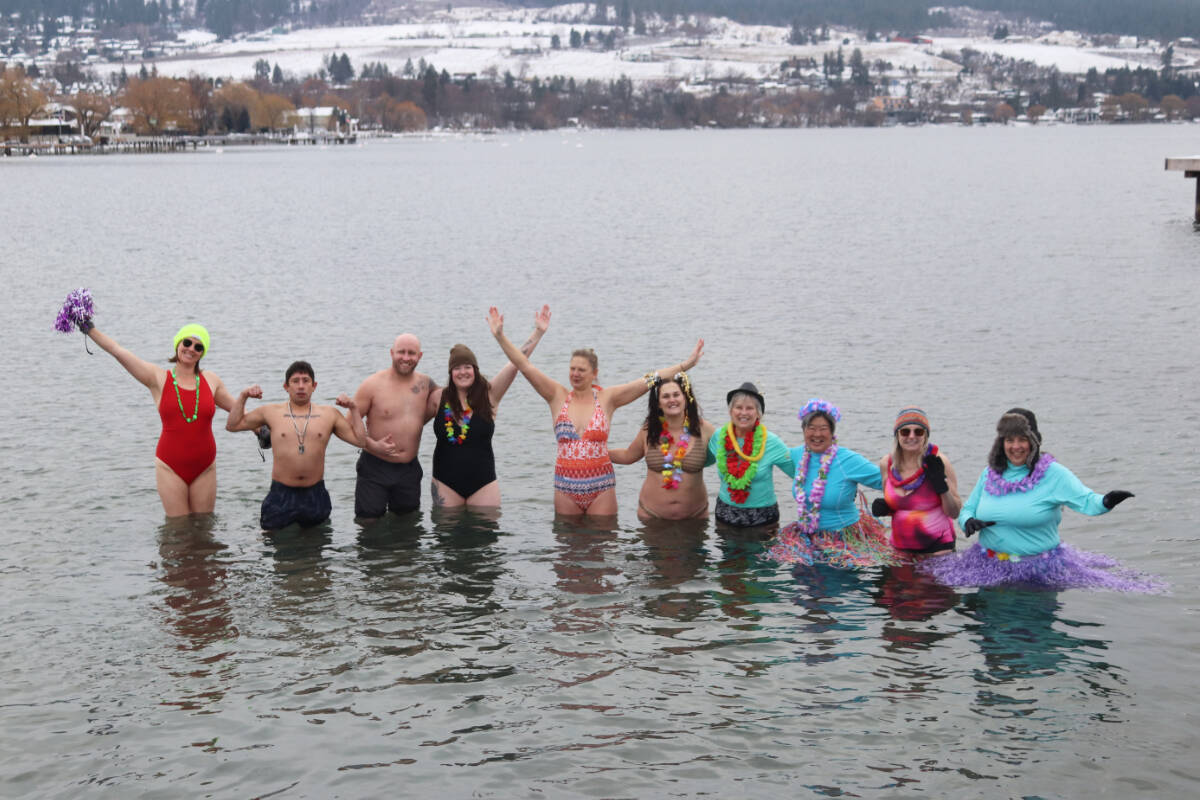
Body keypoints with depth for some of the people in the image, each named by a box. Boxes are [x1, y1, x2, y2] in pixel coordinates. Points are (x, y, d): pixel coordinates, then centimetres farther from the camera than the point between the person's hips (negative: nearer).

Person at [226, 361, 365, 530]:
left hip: (315, 495, 1)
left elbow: (359, 440, 6)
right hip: (281, 496, -1)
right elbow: (232, 425, 11)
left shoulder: (329, 414, 8)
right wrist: (243, 397, 1)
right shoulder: (271, 412, 6)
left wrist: (353, 408, 0)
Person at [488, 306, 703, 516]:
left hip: (601, 487, -1)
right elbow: (525, 366, -1)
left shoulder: (607, 398, 2)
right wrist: (500, 336, -8)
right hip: (565, 488, 1)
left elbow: (649, 380, -2)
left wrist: (685, 365, -6)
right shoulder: (558, 396, 3)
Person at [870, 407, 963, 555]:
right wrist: (882, 508, -3)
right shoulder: (886, 464, 1)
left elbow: (954, 513, -7)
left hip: (937, 546, -4)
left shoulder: (937, 462, -10)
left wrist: (942, 487, -21)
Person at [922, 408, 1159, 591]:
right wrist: (968, 521, -9)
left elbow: (1086, 501, -19)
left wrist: (1106, 502, -42)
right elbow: (968, 508, 16)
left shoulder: (1053, 474, -7)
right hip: (989, 566, 5)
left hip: (1040, 570, -5)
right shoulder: (990, 474, 8)